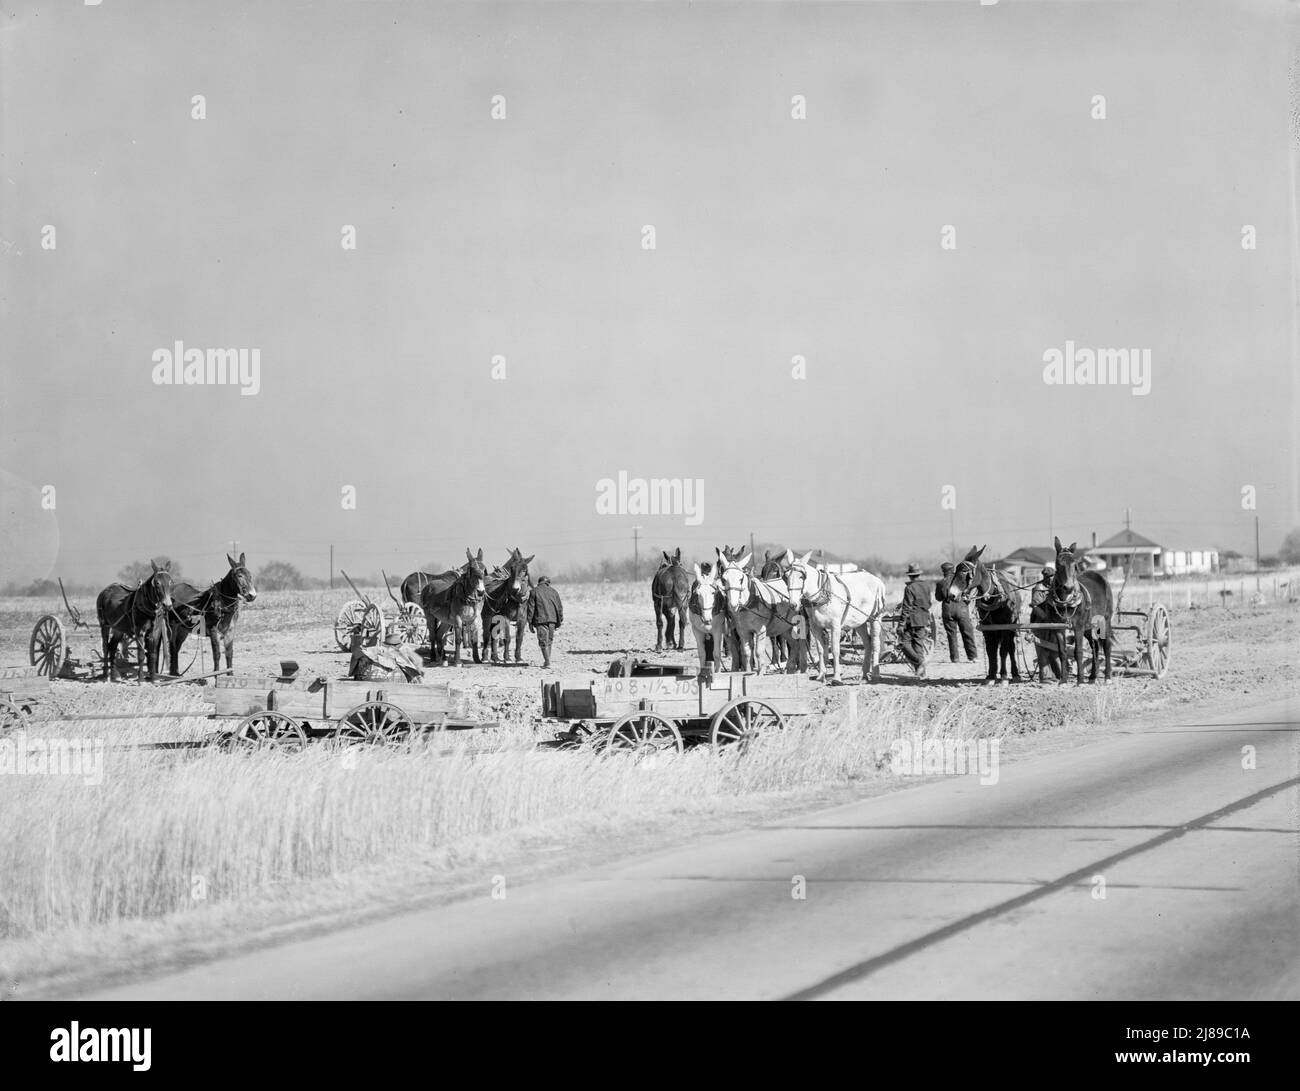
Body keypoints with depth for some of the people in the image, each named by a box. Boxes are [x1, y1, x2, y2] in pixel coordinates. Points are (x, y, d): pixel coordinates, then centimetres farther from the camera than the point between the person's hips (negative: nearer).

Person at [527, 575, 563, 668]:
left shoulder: (534, 591, 3)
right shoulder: (554, 591, 12)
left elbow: (531, 608, 0)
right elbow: (559, 607, 11)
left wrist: (530, 622, 3)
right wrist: (559, 621, 17)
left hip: (540, 619, -4)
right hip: (552, 619, 4)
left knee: (543, 641, -3)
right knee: (549, 640, 16)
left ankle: (547, 661, -14)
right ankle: (547, 660, 20)